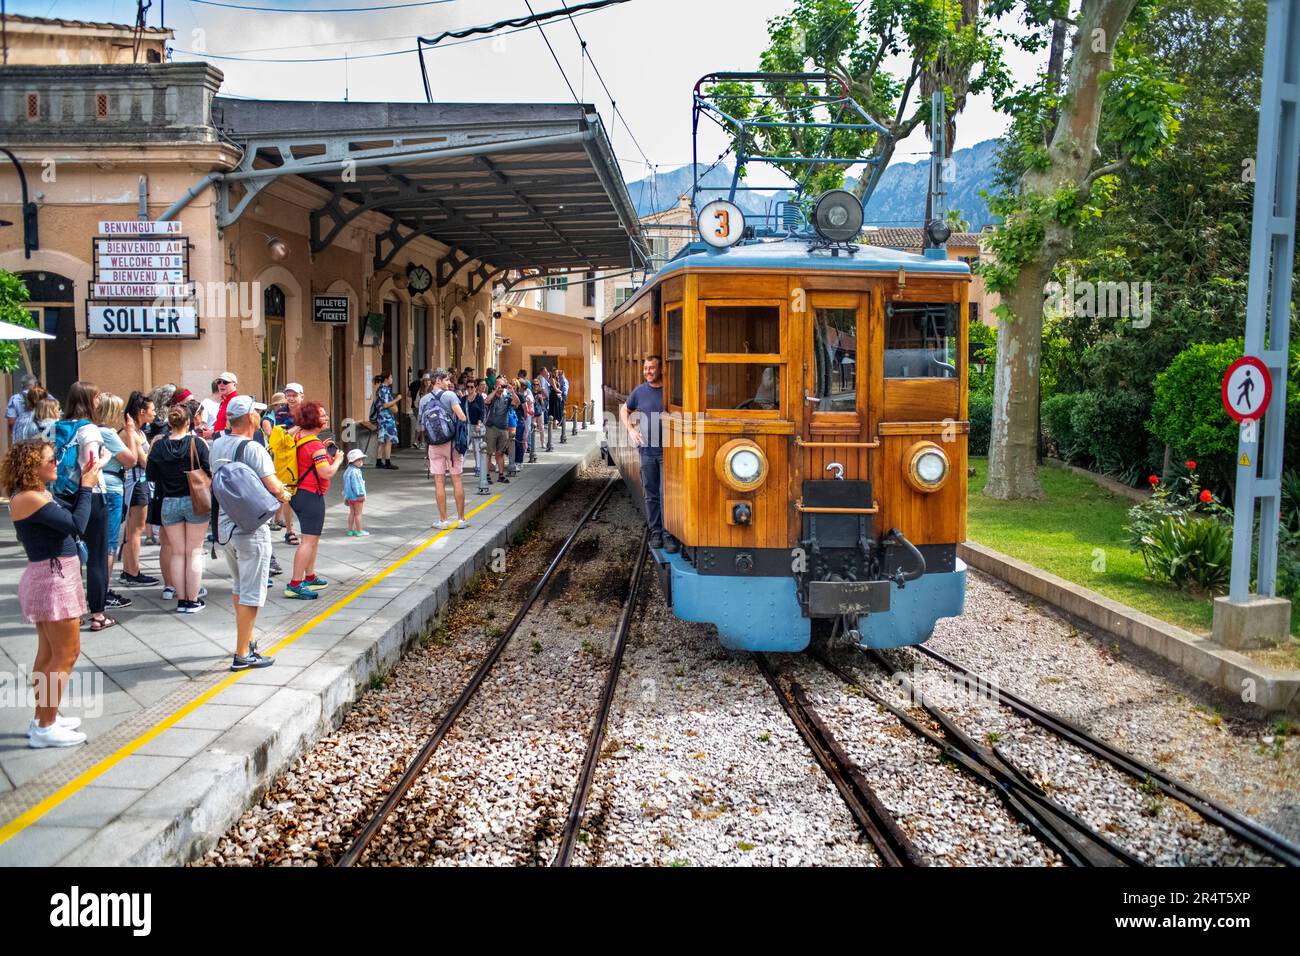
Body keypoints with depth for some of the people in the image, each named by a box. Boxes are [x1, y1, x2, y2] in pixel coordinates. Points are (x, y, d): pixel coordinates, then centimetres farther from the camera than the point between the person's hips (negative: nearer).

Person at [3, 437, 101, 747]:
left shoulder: (39, 495, 9)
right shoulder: (28, 498, -20)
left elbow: (70, 514, 16)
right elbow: (77, 526, -23)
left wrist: (82, 485, 6)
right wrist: (87, 487, -12)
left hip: (52, 577, 10)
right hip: (52, 579, -10)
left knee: (48, 654, 17)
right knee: (67, 655, -3)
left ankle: (43, 718, 27)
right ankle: (45, 728, 3)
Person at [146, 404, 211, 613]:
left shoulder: (159, 446, -3)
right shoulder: (197, 443, -11)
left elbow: (150, 475, 3)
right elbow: (208, 472, -12)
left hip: (169, 503, 2)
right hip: (195, 501, -2)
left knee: (177, 552, 11)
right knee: (194, 552, 5)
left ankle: (181, 599, 13)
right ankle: (193, 600, 5)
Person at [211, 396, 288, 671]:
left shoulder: (217, 445, 5)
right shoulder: (253, 448, -18)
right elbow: (273, 485, -22)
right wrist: (284, 493, 1)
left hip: (224, 524, 8)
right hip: (251, 529, -8)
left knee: (238, 586, 23)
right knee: (251, 594, 0)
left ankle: (246, 640, 36)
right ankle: (242, 655, 3)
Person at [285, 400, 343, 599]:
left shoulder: (299, 436, 7)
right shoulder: (315, 445, -20)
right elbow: (327, 473, -25)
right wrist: (337, 459, -8)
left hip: (298, 492, 10)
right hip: (311, 495, -10)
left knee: (313, 538, 22)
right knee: (309, 540, -8)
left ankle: (310, 578, 31)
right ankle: (294, 585, -9)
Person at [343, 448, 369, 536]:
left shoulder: (347, 471, 12)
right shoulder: (355, 472, -21)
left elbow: (346, 485, 18)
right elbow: (356, 485, -24)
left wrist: (346, 497, 23)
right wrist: (361, 494, -19)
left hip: (350, 496, 10)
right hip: (357, 496, -10)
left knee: (352, 512, 15)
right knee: (358, 513, -1)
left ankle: (350, 530, 19)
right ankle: (359, 531, 5)